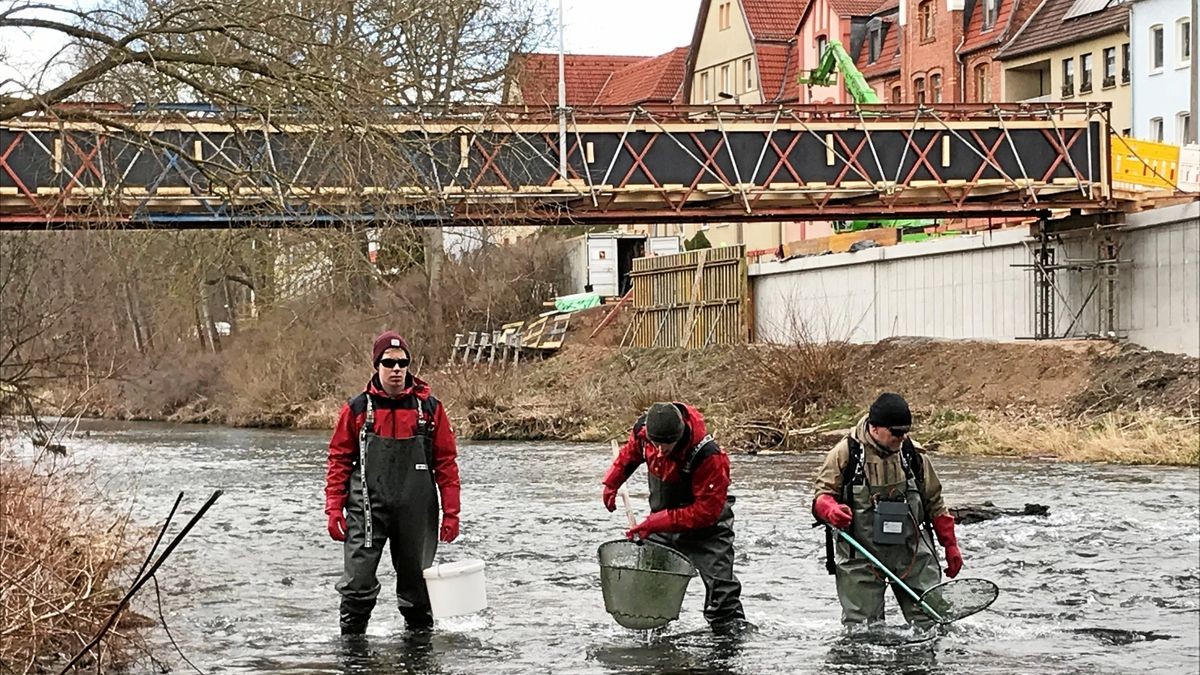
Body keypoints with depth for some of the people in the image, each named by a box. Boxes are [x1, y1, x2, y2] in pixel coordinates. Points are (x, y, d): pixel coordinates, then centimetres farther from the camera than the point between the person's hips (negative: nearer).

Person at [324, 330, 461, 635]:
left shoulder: (429, 408, 2)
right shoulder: (357, 409, 2)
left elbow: (446, 461, 5)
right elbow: (339, 459, 5)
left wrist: (451, 513, 1)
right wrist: (334, 508, -3)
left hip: (416, 512, 1)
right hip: (368, 509, -1)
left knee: (417, 581, 11)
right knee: (358, 583, -6)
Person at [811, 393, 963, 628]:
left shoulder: (913, 454, 4)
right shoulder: (846, 452, -6)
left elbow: (934, 502, 14)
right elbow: (821, 494, -1)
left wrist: (950, 545, 14)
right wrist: (831, 511, -26)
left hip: (912, 553, 2)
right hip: (861, 557, -2)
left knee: (931, 620, -2)